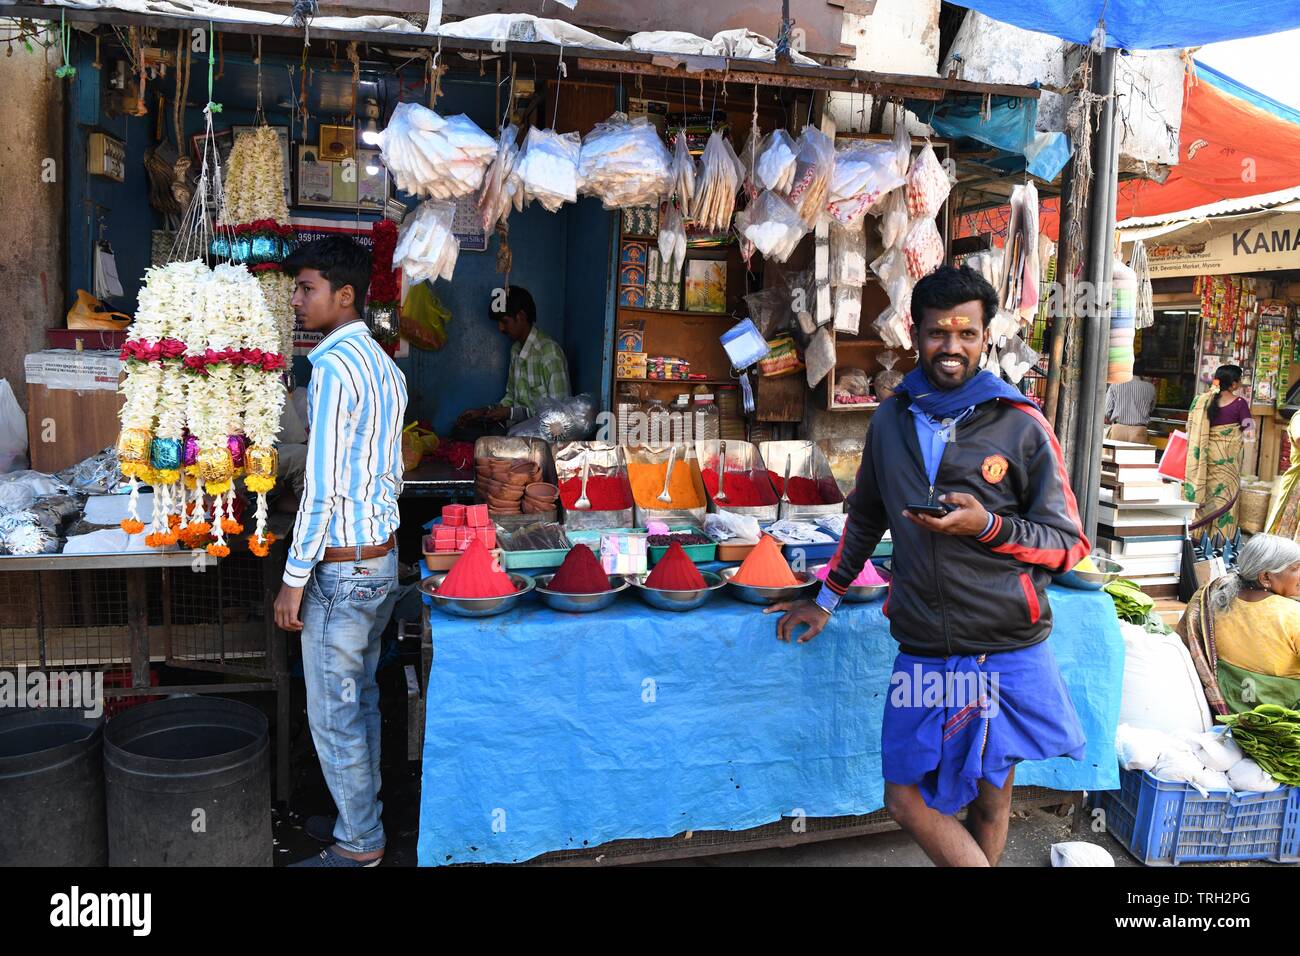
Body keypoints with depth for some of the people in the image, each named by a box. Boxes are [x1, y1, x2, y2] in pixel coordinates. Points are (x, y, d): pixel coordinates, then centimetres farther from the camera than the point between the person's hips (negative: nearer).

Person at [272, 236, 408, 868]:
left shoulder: (333, 367, -19)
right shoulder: (384, 365, 10)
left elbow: (322, 488, -22)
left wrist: (295, 578, -16)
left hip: (341, 566, -10)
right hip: (383, 556, 10)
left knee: (332, 715, 4)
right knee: (360, 701, 20)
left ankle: (358, 846, 18)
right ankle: (361, 817, 34)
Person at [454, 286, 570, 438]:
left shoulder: (549, 351, -17)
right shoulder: (516, 349, 11)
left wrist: (511, 412, -18)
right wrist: (484, 411, 4)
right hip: (517, 422, 8)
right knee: (462, 428, 0)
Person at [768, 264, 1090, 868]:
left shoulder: (1022, 427, -5)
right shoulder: (893, 419, 7)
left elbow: (1070, 545, -2)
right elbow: (866, 517, 20)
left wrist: (988, 527, -19)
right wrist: (827, 598, 22)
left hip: (1005, 651, -3)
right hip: (921, 651, 4)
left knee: (990, 801, 11)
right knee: (906, 801, 8)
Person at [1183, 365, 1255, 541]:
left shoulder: (1204, 400, -1)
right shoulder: (1240, 403, -12)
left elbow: (1192, 427, 4)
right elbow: (1248, 431, -8)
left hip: (1207, 452, 4)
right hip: (1227, 454, -4)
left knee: (1205, 491, 12)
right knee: (1225, 493, 5)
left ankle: (1198, 532, 16)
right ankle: (1221, 535, 9)